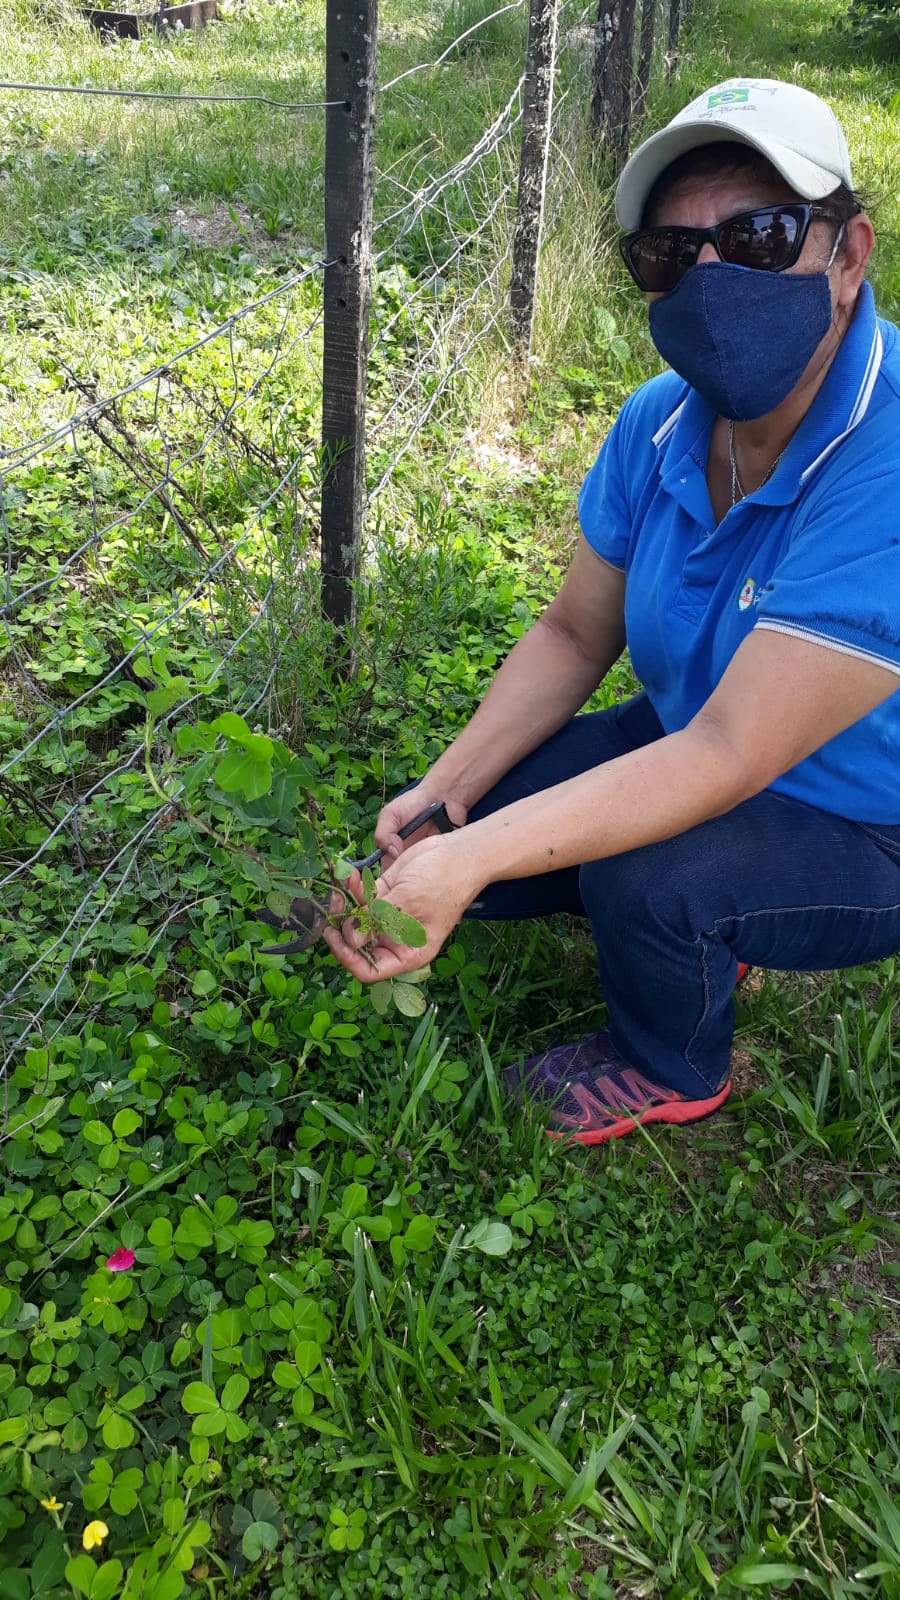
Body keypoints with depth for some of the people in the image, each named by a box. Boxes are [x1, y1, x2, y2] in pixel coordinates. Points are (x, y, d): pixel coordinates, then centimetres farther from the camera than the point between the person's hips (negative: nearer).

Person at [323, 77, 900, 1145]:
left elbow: (729, 756, -36)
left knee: (644, 878, -32)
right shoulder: (660, 424, -10)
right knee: (470, 828, -2)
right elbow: (575, 634, 1)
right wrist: (445, 792, -11)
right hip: (701, 738, 7)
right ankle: (705, 936, 20)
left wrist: (474, 858, -40)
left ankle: (671, 1071, 4)